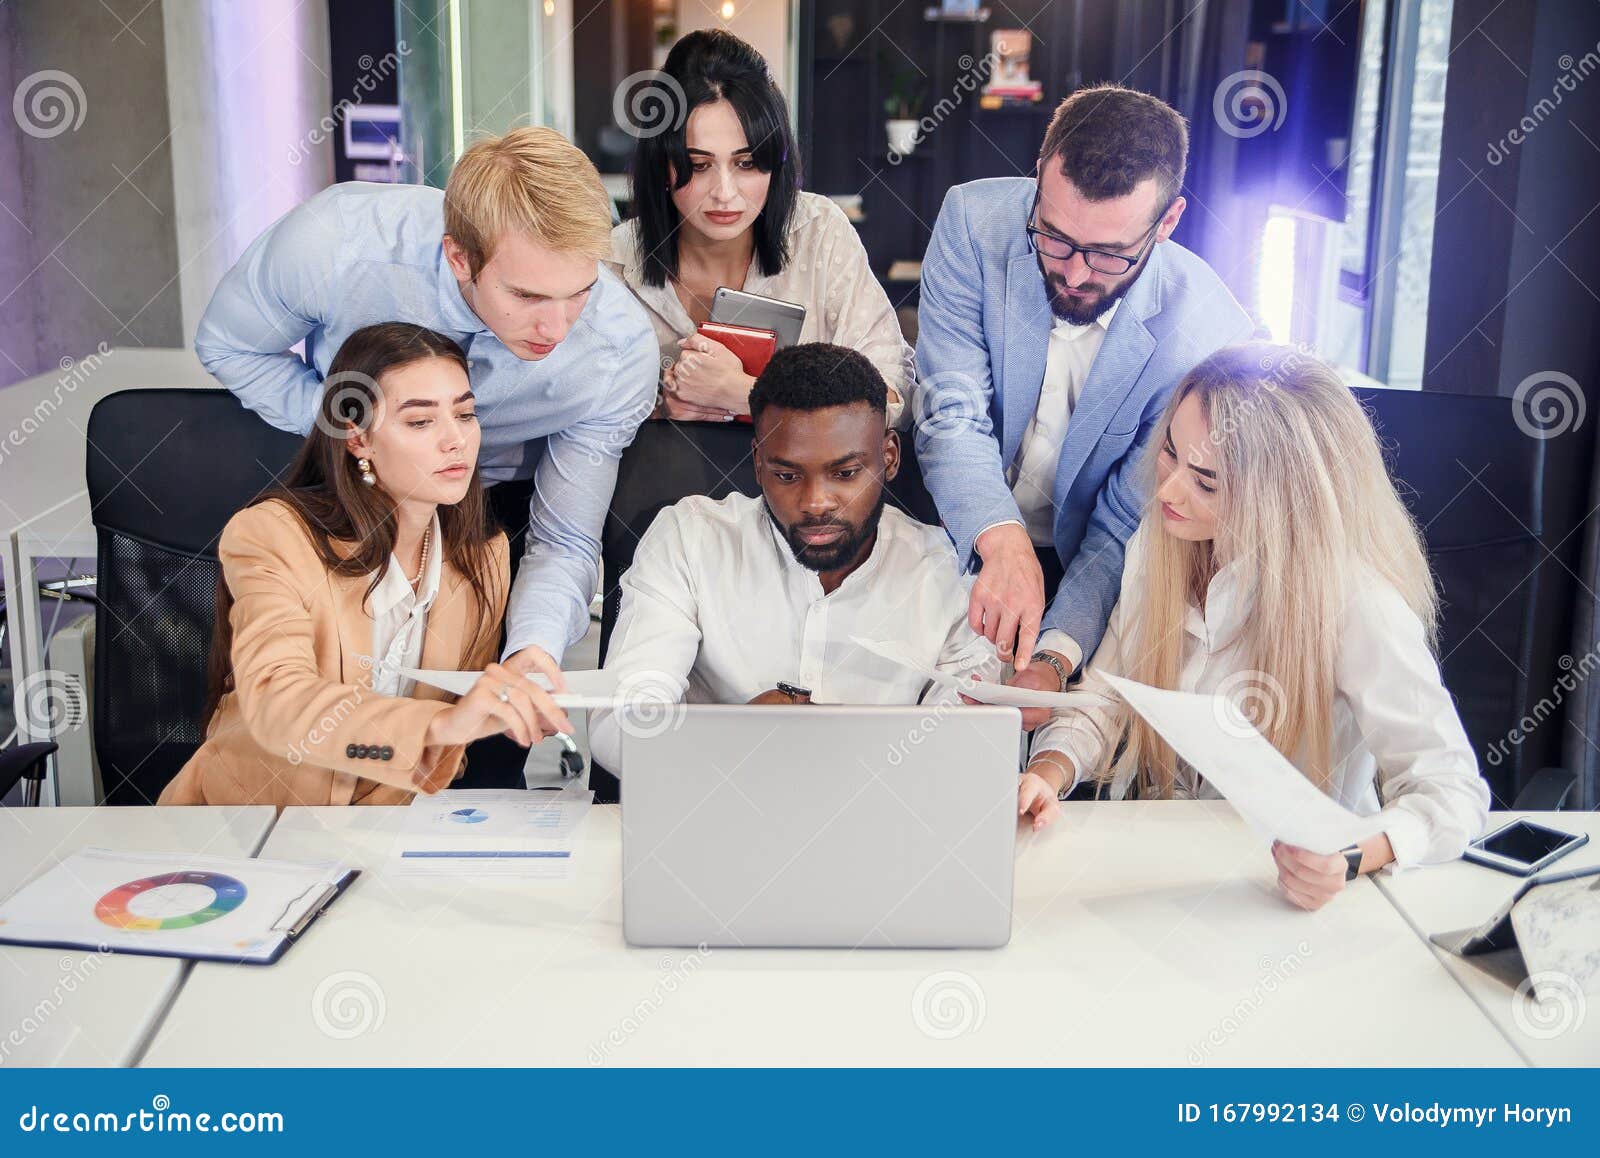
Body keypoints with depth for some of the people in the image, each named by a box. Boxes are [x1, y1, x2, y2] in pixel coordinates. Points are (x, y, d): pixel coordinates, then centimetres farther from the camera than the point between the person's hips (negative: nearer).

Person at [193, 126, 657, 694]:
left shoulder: (622, 352, -33)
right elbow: (227, 344, -12)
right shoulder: (330, 242, -35)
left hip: (498, 497, 0)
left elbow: (565, 543, -23)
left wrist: (536, 646, -43)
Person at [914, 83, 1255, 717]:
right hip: (965, 543, 1)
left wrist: (1055, 658, -32)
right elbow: (952, 413, -18)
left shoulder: (1208, 337, -20)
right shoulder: (976, 220, -15)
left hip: (1075, 567, 0)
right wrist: (1003, 544, -37)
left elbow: (1124, 530, -15)